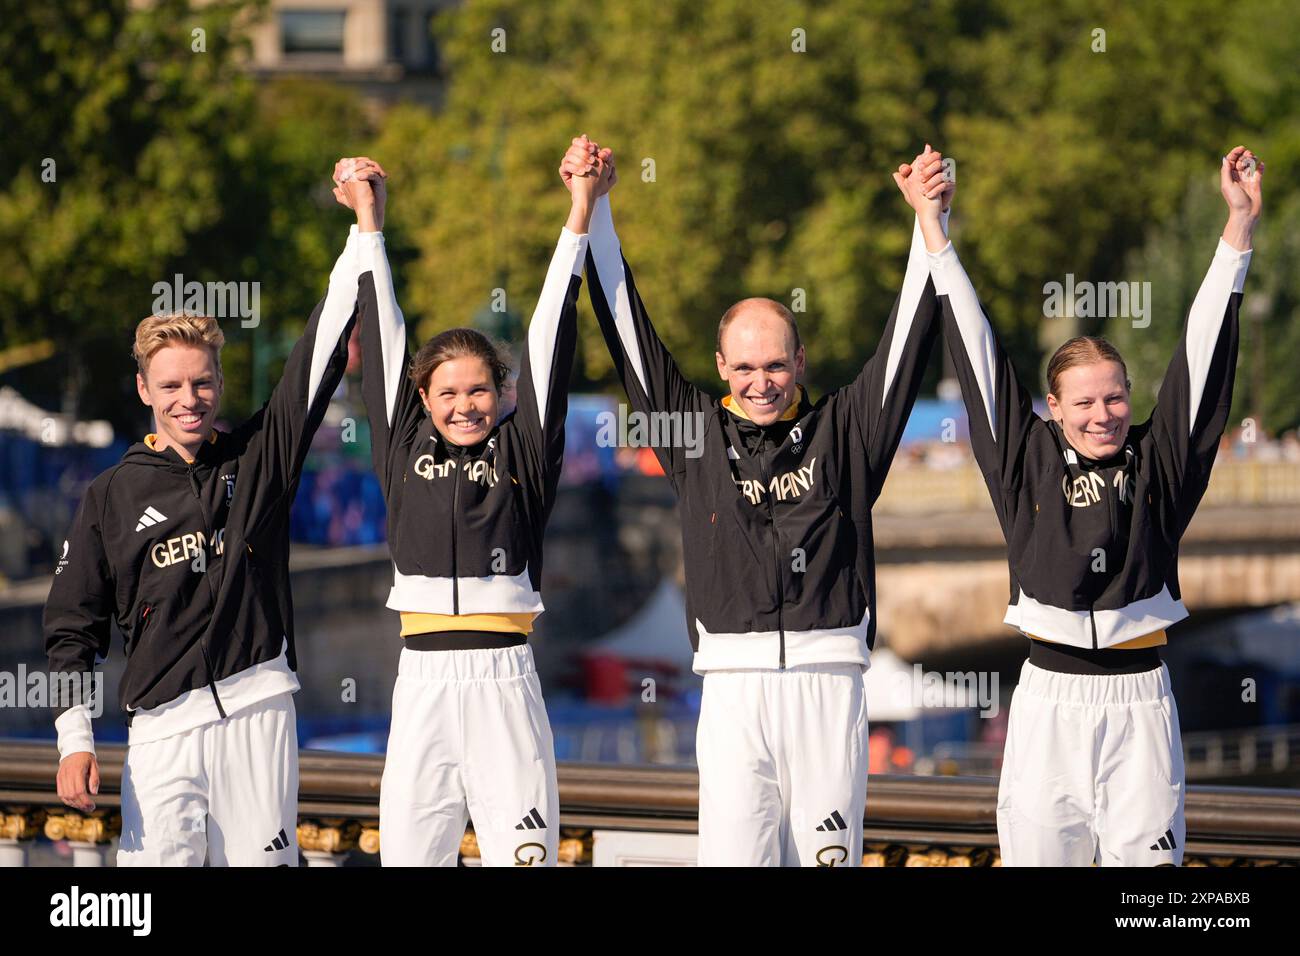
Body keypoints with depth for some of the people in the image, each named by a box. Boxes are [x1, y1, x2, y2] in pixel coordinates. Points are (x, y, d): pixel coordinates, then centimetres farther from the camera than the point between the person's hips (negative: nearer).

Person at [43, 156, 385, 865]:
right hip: (162, 723, 0)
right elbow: (72, 628, 12)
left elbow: (324, 348, 5)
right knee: (156, 866, -10)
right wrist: (74, 741, 2)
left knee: (262, 863, -3)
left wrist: (365, 226, -2)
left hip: (259, 713, 0)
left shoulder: (260, 457, 10)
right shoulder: (111, 497, 10)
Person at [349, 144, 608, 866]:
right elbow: (385, 339, 18)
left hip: (505, 678, -2)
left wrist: (579, 217, 3)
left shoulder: (522, 454, 8)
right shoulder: (406, 451, 12)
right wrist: (368, 225, 24)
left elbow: (548, 342, 5)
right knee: (409, 852, -1)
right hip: (422, 679, 2)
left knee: (522, 855, -7)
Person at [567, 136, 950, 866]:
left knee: (828, 855, 0)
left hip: (829, 679, 0)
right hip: (733, 687, 0)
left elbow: (907, 341, 7)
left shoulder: (843, 432, 9)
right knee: (734, 855, -8)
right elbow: (627, 326, 12)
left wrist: (931, 223, 0)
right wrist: (592, 210, 10)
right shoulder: (696, 434, 11)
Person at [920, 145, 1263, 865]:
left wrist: (1240, 225, 0)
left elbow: (1202, 353, 4)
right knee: (1040, 856, -2)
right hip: (1049, 702, 0)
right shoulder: (1029, 464, 6)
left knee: (1147, 860, -6)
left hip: (1141, 703, 0)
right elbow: (978, 353, 9)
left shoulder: (1157, 463, 6)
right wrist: (933, 231, 11)